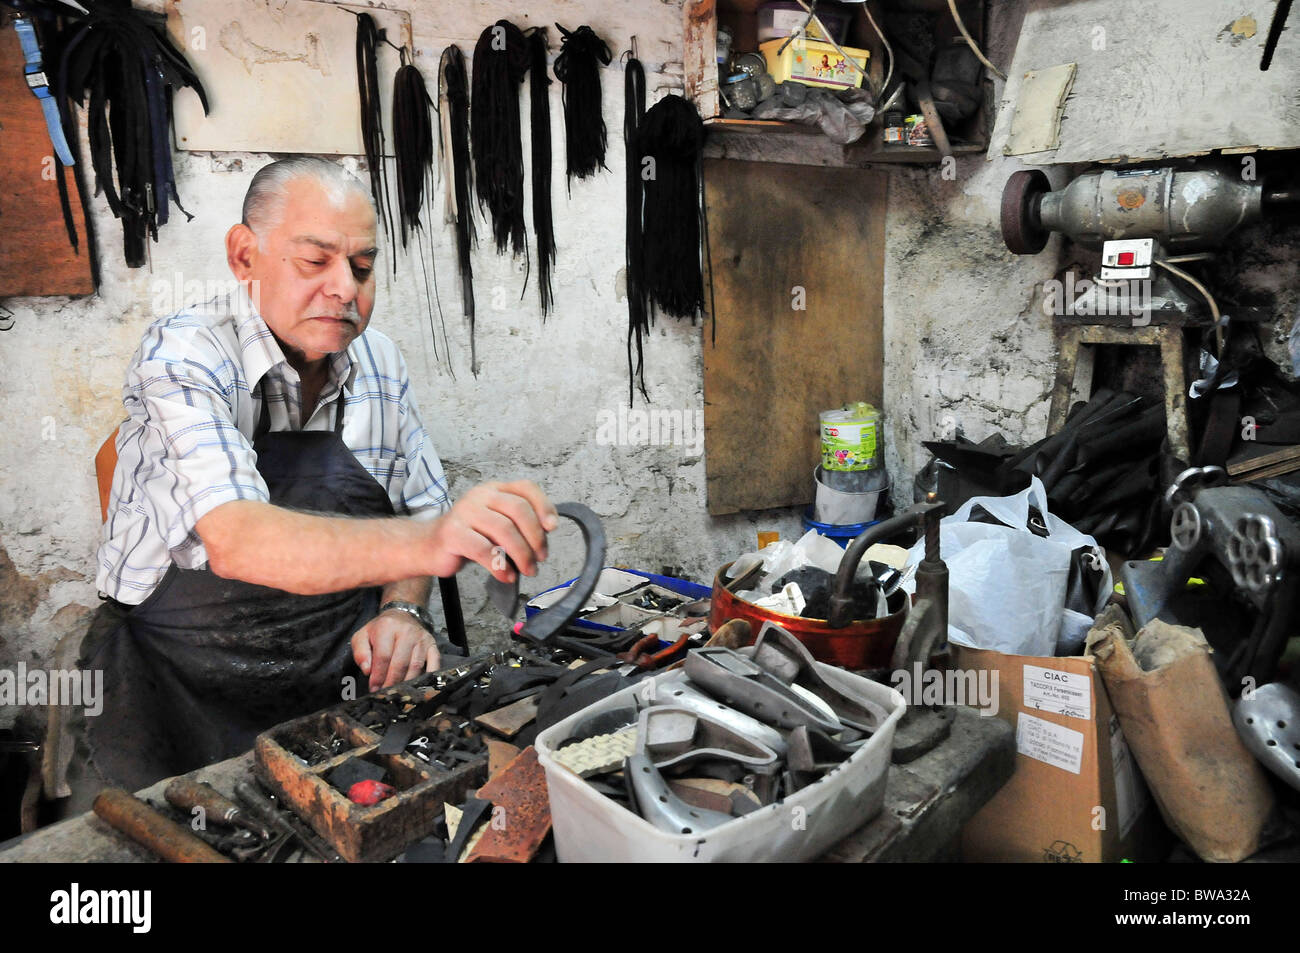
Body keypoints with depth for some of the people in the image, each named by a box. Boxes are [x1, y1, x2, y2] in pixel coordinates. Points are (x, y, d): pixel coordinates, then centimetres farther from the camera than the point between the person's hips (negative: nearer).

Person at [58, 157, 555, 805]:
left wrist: (403, 609, -12)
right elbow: (235, 542, -32)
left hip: (344, 668, 4)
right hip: (182, 684, -3)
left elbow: (420, 505, 9)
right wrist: (427, 541, -48)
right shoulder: (182, 356, -16)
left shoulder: (379, 364, 2)